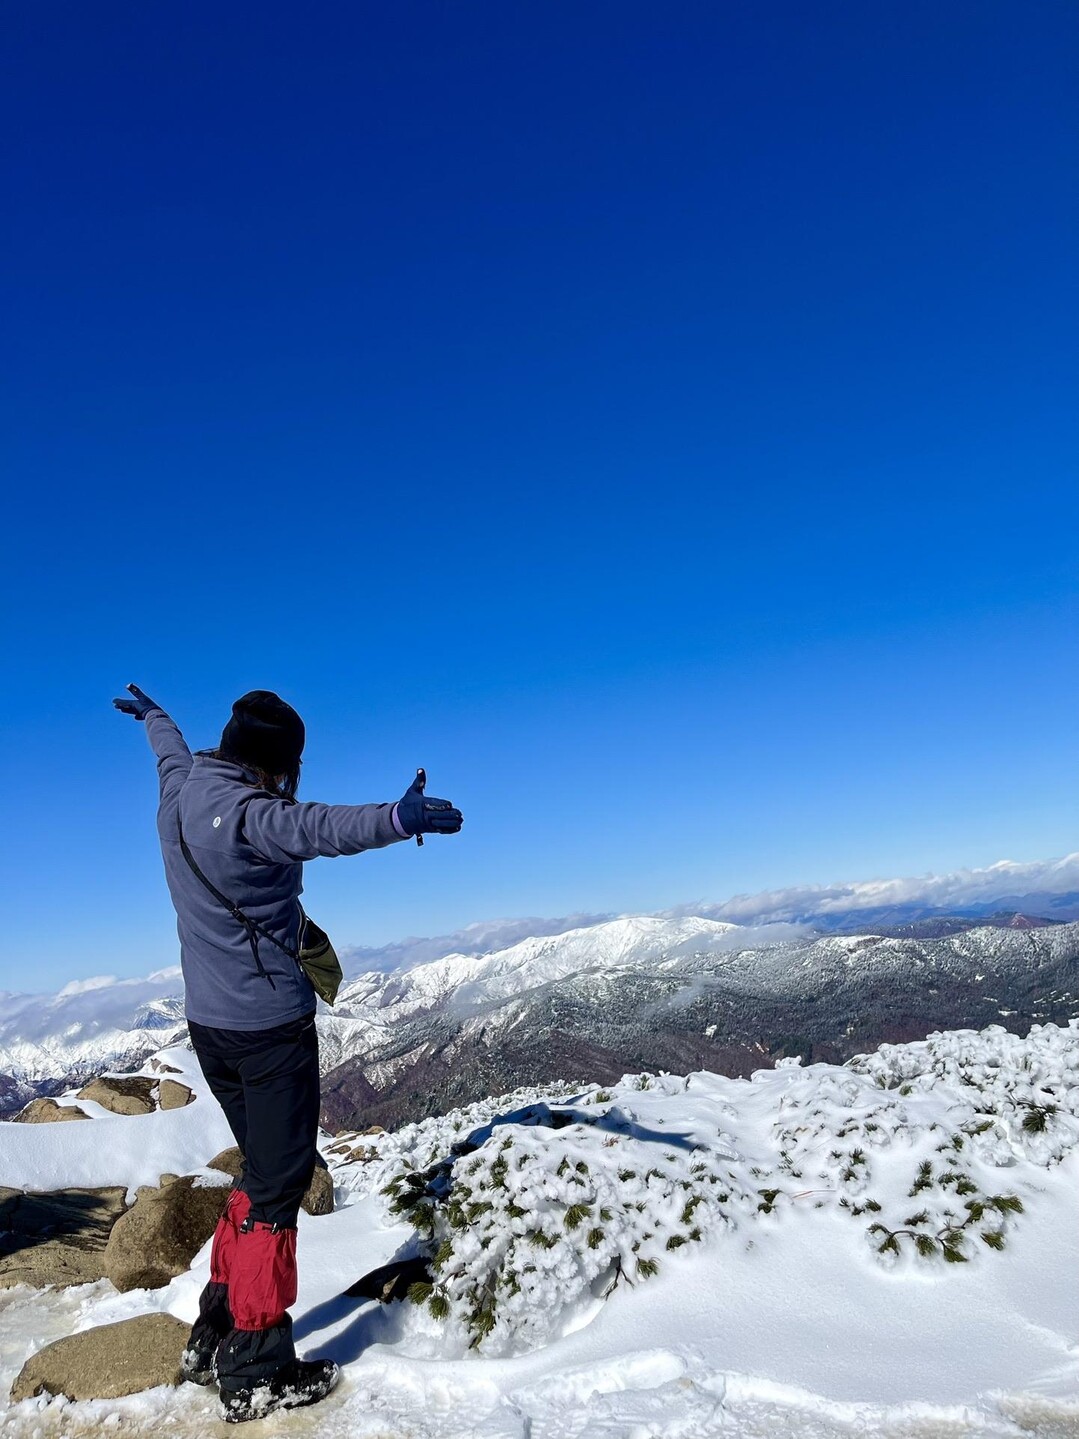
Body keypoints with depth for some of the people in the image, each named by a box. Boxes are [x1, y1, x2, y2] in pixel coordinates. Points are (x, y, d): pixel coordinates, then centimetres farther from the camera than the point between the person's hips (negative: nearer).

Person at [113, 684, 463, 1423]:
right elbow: (315, 827, -44)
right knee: (278, 1183, 3)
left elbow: (172, 749, 28)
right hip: (270, 1023, -9)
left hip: (209, 1022, 9)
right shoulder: (248, 811, -22)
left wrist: (151, 714, 50)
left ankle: (215, 1334, 31)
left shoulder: (180, 791, 4)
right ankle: (255, 1370, 13)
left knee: (262, 1169, 21)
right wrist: (396, 819, -61)